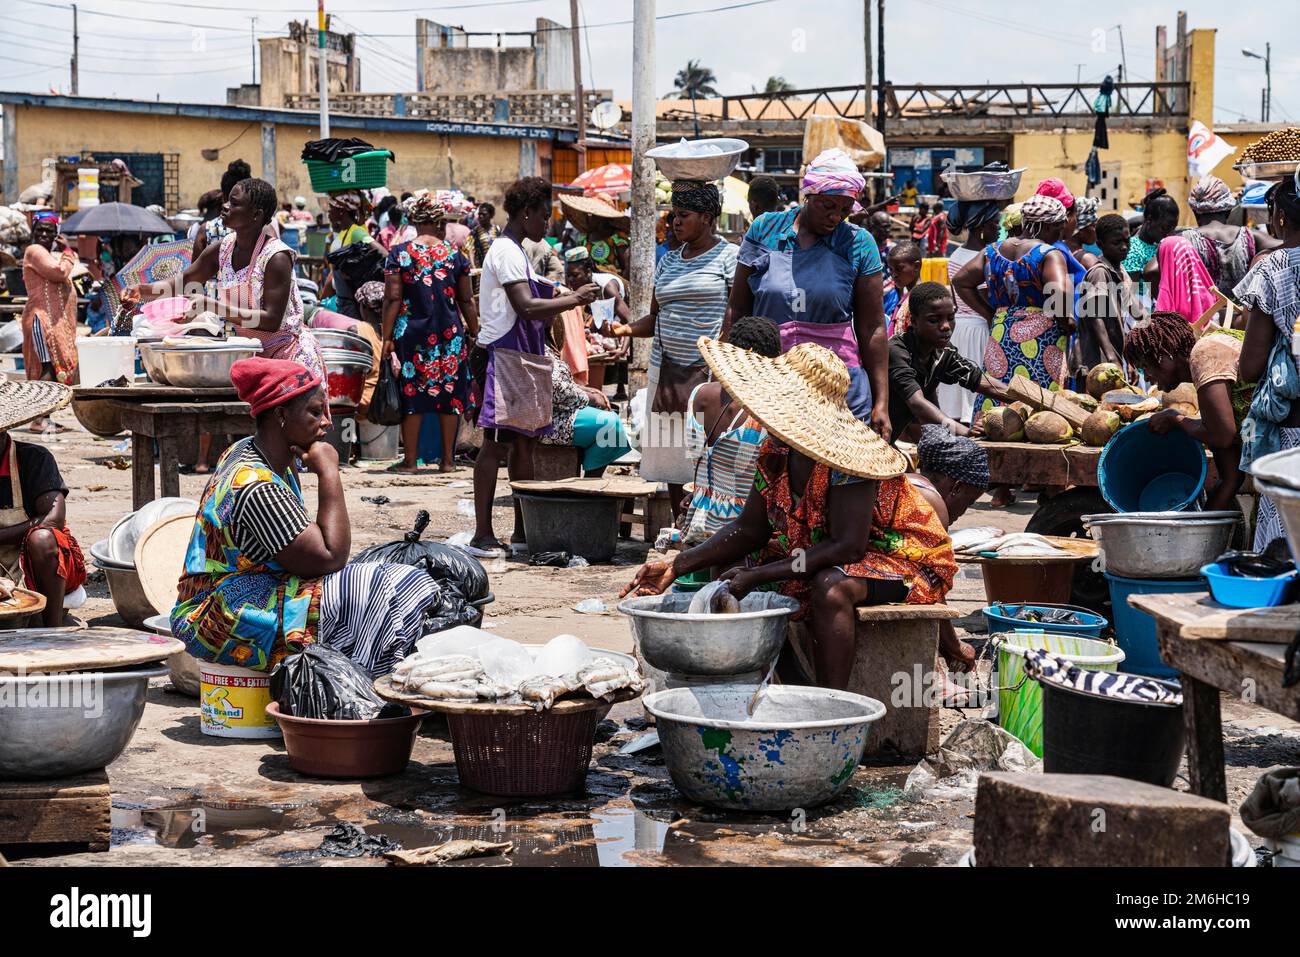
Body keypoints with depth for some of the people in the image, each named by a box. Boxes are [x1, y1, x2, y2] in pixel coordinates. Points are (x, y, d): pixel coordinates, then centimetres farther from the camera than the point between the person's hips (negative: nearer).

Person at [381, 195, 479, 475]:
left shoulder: (400, 254, -3)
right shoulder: (454, 254, 2)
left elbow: (392, 299, -7)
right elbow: (466, 300, 5)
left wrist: (387, 337, -3)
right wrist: (474, 331, 16)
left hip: (412, 332, -1)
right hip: (450, 333, 1)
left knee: (412, 394, 4)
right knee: (449, 392, 9)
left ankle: (410, 460, 6)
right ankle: (447, 459, 12)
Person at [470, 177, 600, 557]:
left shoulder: (512, 251, 20)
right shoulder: (507, 251, -12)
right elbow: (526, 306, -21)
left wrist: (568, 302, 13)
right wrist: (573, 299, -14)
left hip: (522, 359, 11)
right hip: (504, 357, -11)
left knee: (524, 442, 10)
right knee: (497, 443, -11)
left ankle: (523, 531, 14)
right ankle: (482, 535, -11)